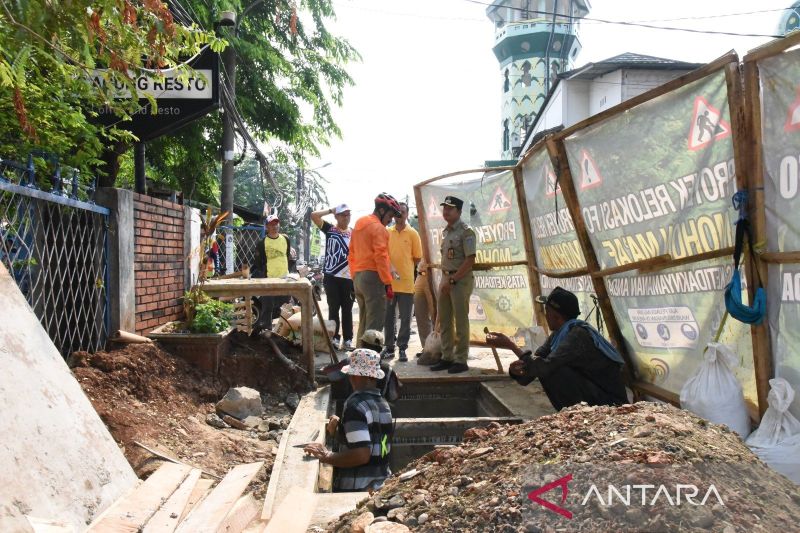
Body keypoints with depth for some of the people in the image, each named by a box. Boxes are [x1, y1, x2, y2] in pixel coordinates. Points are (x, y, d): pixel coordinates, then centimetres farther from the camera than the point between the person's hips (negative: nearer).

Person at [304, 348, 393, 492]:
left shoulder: (355, 405, -19)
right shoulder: (384, 404, 7)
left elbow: (361, 455, -27)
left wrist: (327, 456, -16)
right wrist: (338, 431, 10)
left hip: (357, 490, -8)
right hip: (382, 485, 8)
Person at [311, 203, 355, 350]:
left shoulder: (354, 233, 10)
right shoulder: (329, 229, 5)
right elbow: (314, 215, -7)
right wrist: (330, 210, 0)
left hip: (349, 277, 2)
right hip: (331, 276, -2)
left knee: (347, 310, 6)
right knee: (333, 309, 5)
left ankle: (347, 340, 11)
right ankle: (334, 338, 11)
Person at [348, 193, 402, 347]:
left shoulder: (358, 225, 18)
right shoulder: (378, 228, -9)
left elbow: (351, 255, 20)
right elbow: (381, 257, -18)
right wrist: (388, 283, -16)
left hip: (358, 277, 9)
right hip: (373, 278, -9)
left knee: (364, 321, 16)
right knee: (374, 324, -7)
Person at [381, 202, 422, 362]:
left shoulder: (412, 233, 1)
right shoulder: (386, 232, 6)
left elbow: (417, 257, 4)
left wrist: (404, 270, 3)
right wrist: (389, 270, -6)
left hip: (406, 282, -2)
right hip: (388, 282, 2)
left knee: (405, 318, 3)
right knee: (388, 317, 8)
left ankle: (402, 348, 13)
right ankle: (389, 348, 19)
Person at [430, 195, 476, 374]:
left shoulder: (466, 232, -11)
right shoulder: (445, 232, 14)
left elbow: (470, 260, -17)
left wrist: (452, 280, -17)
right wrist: (444, 279, 11)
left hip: (460, 280, -8)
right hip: (446, 279, 8)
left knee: (461, 321, -2)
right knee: (444, 320, 11)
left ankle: (461, 360, 5)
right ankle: (447, 357, 20)